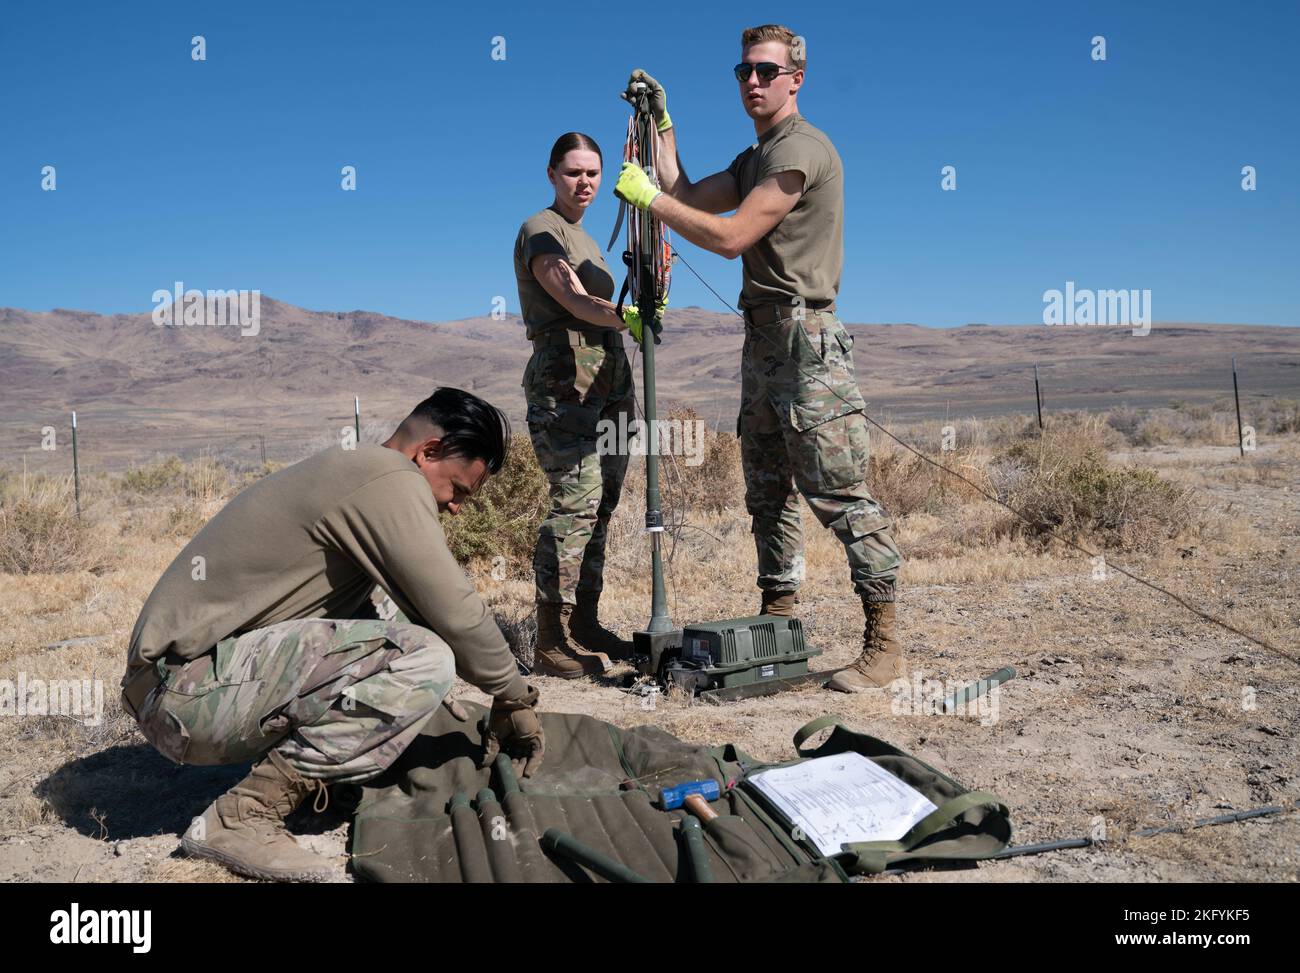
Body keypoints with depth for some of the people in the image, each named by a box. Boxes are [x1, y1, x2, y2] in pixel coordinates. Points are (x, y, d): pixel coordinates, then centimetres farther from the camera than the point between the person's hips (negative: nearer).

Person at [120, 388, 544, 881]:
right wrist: (516, 699, 0)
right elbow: (455, 612, -16)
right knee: (423, 660, -22)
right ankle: (242, 816, -14)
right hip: (190, 688, -10)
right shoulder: (391, 480, -14)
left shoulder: (349, 471, 17)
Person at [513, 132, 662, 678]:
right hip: (564, 379, -9)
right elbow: (574, 301, -22)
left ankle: (584, 624, 12)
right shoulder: (541, 231, -4)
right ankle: (552, 644, -16)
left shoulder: (585, 239, 25)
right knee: (576, 503, -17)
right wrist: (625, 317, -39)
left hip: (607, 380, 9)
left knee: (600, 506, 6)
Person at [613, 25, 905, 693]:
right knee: (768, 495, 10)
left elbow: (730, 237, -15)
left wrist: (646, 195, -7)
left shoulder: (801, 148, -8)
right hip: (762, 342, 10)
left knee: (839, 493, -11)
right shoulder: (755, 159, 23)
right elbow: (686, 199, 22)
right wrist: (663, 123, 21)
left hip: (806, 342, -10)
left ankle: (883, 644, -6)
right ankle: (779, 621, 18)